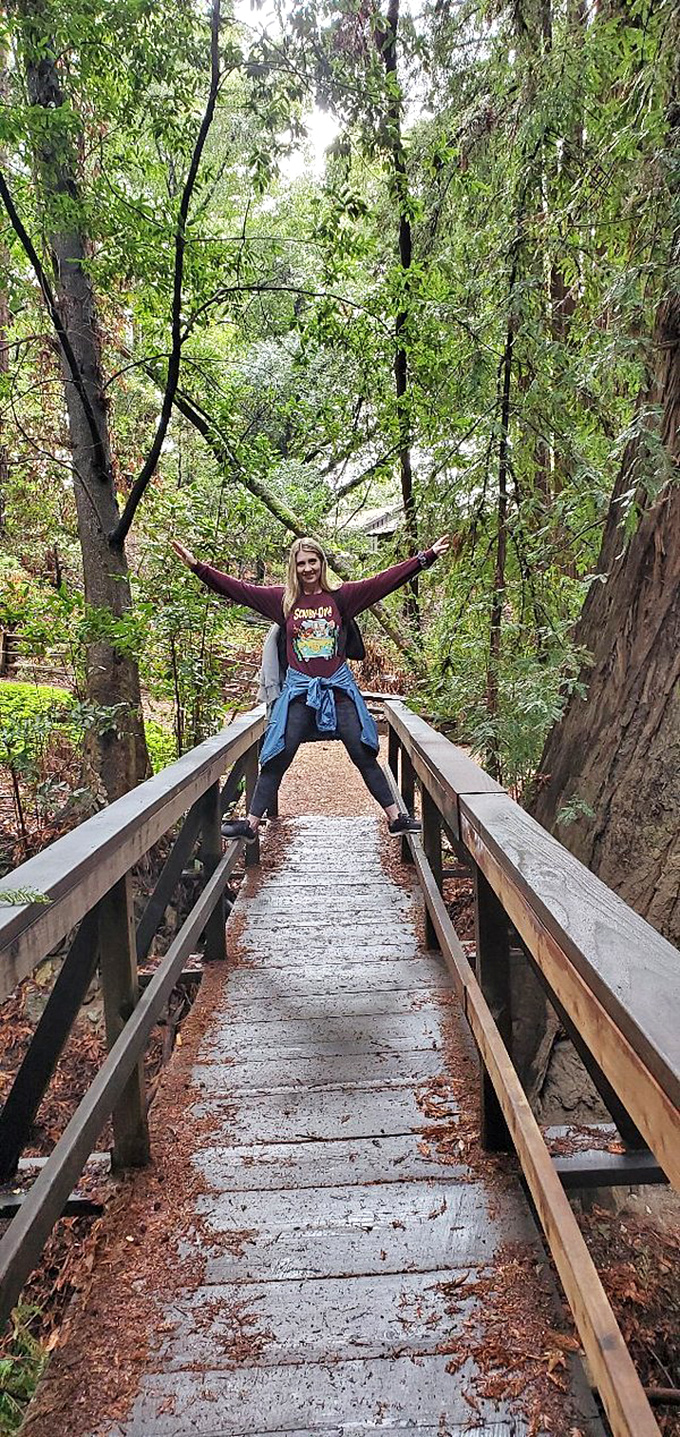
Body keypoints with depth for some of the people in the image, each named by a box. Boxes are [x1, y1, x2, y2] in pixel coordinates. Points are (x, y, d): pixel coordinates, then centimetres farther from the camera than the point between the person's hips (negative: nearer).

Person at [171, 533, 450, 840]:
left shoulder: (341, 596, 0)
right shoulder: (283, 599, 2)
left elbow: (387, 579, -2)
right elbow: (238, 589, 0)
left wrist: (426, 557, -6)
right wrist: (196, 566, -5)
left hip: (339, 688, 0)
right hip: (299, 691, 0)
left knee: (364, 755, 3)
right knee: (276, 759, 1)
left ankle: (395, 817, 11)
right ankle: (251, 823, 7)